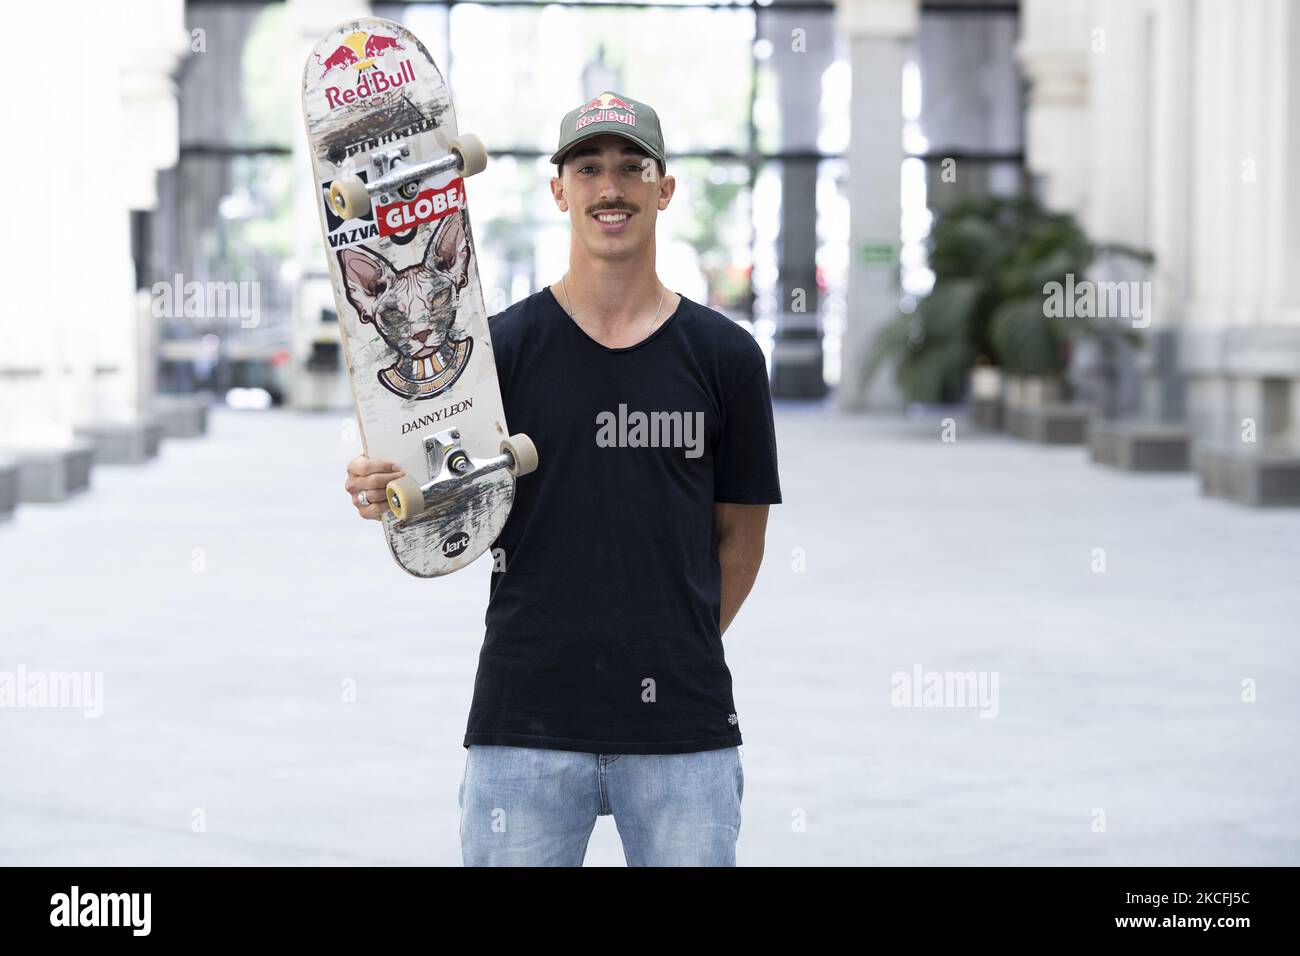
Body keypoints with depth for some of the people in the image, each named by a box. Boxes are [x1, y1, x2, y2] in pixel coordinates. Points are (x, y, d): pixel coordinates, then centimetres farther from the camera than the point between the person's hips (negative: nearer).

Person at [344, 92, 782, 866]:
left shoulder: (725, 356, 5)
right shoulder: (501, 346, 2)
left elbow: (740, 533, 11)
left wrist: (679, 653, 6)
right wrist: (388, 498, -22)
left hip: (683, 725, 1)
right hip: (526, 721, -1)